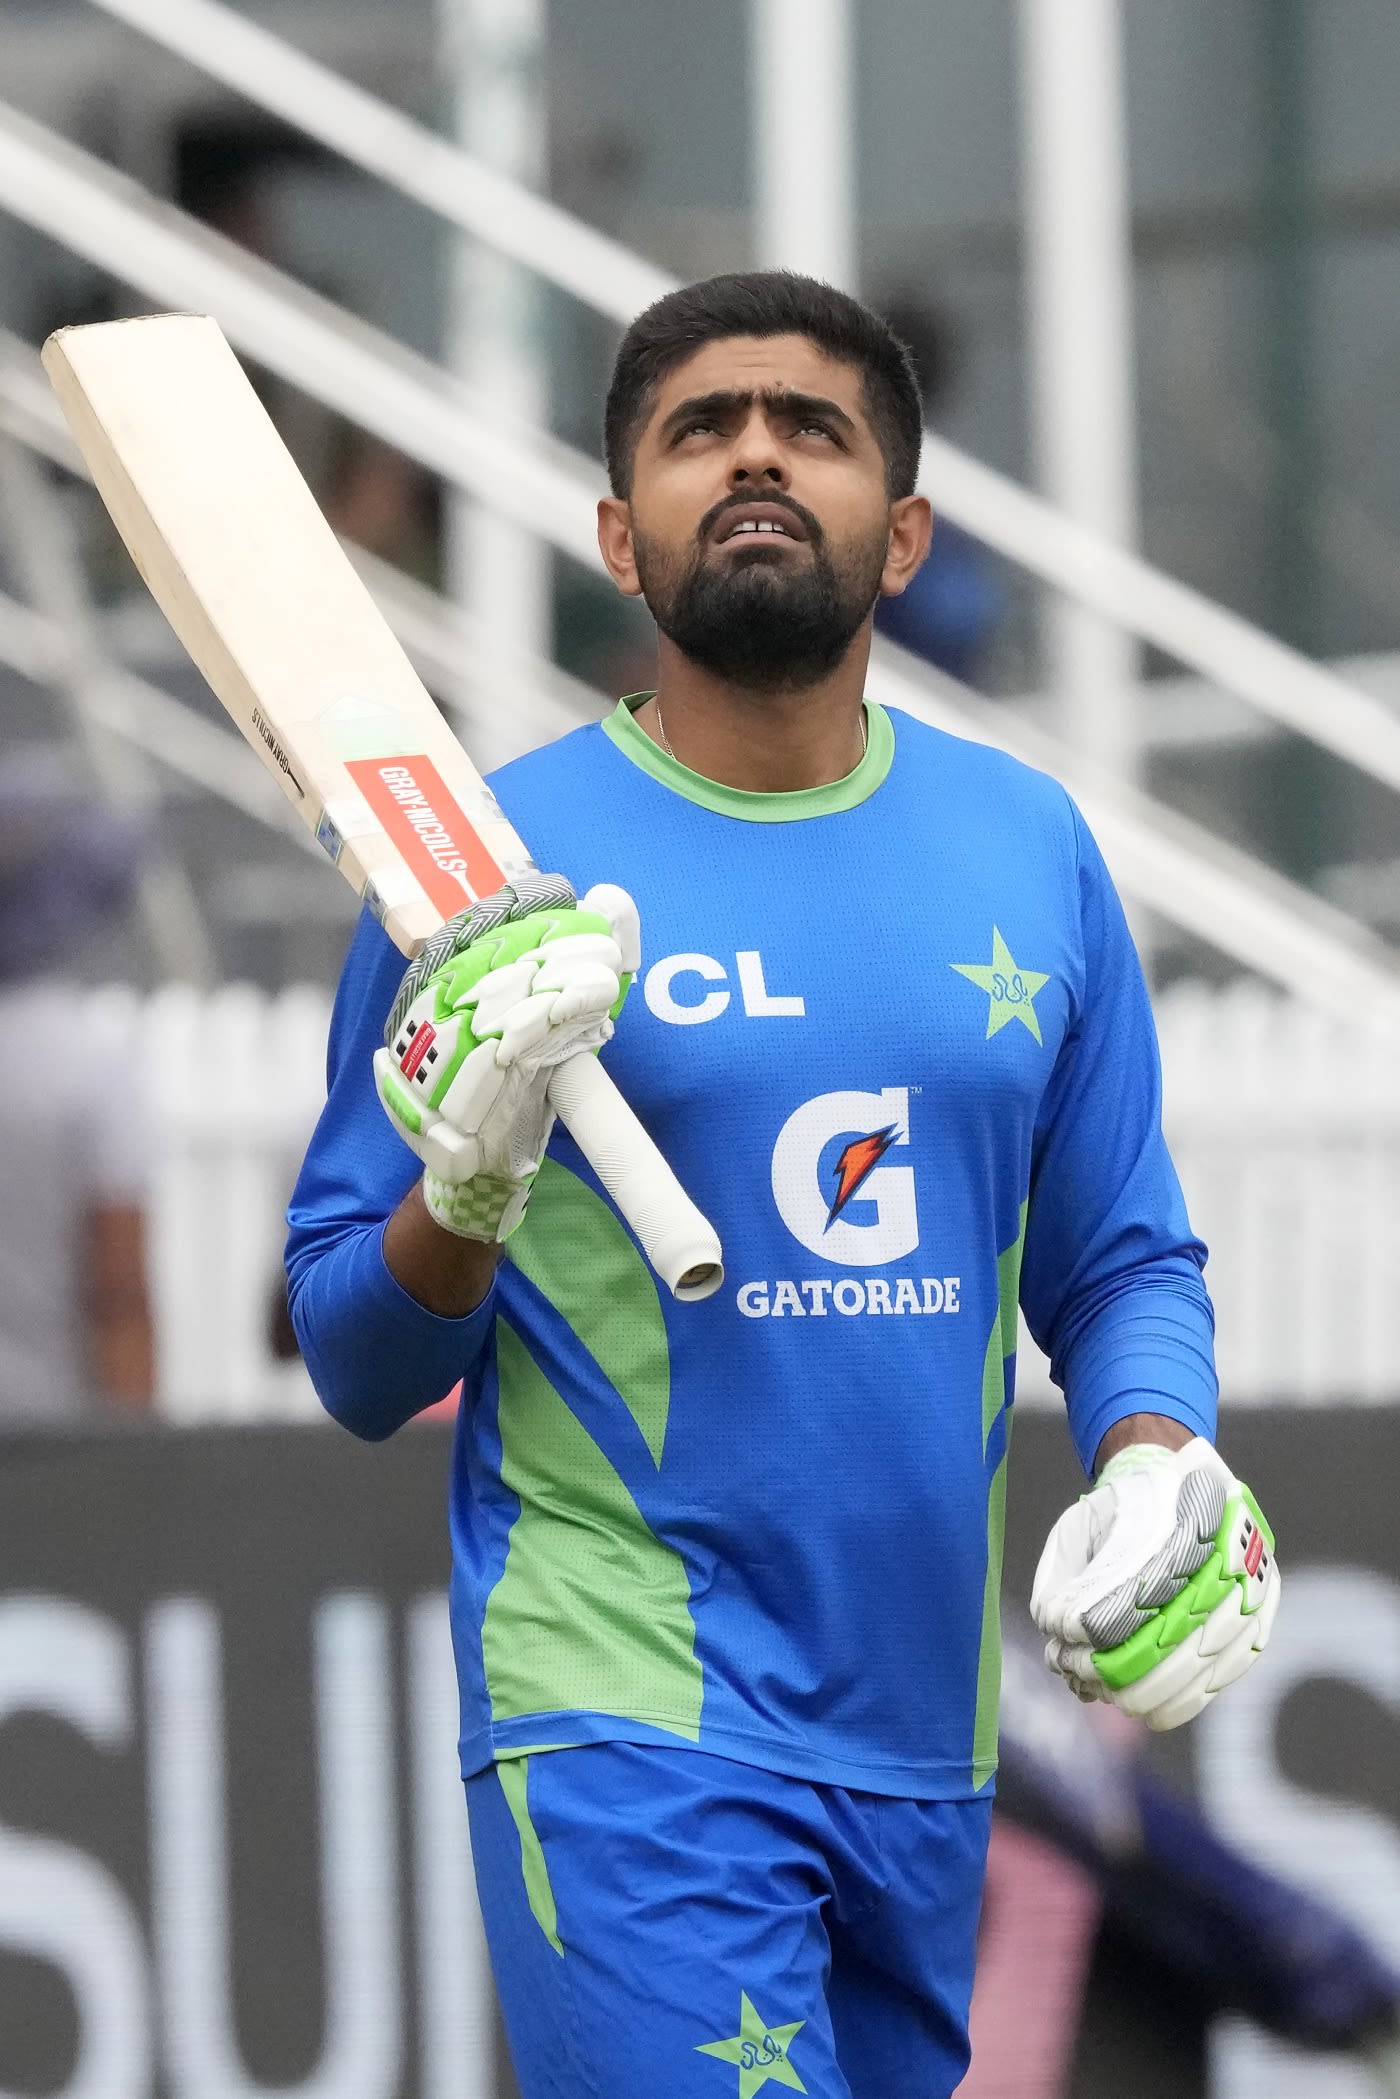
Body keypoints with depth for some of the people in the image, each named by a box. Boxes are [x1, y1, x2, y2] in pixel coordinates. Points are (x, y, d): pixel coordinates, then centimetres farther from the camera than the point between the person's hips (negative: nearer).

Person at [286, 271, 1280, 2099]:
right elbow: (356, 1369, 0)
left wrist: (1160, 1462, -5)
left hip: (923, 1733, 5)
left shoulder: (1030, 849, 9)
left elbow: (1119, 1259, 16)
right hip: (627, 1722, -5)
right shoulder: (497, 864, -3)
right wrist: (465, 1193, -21)